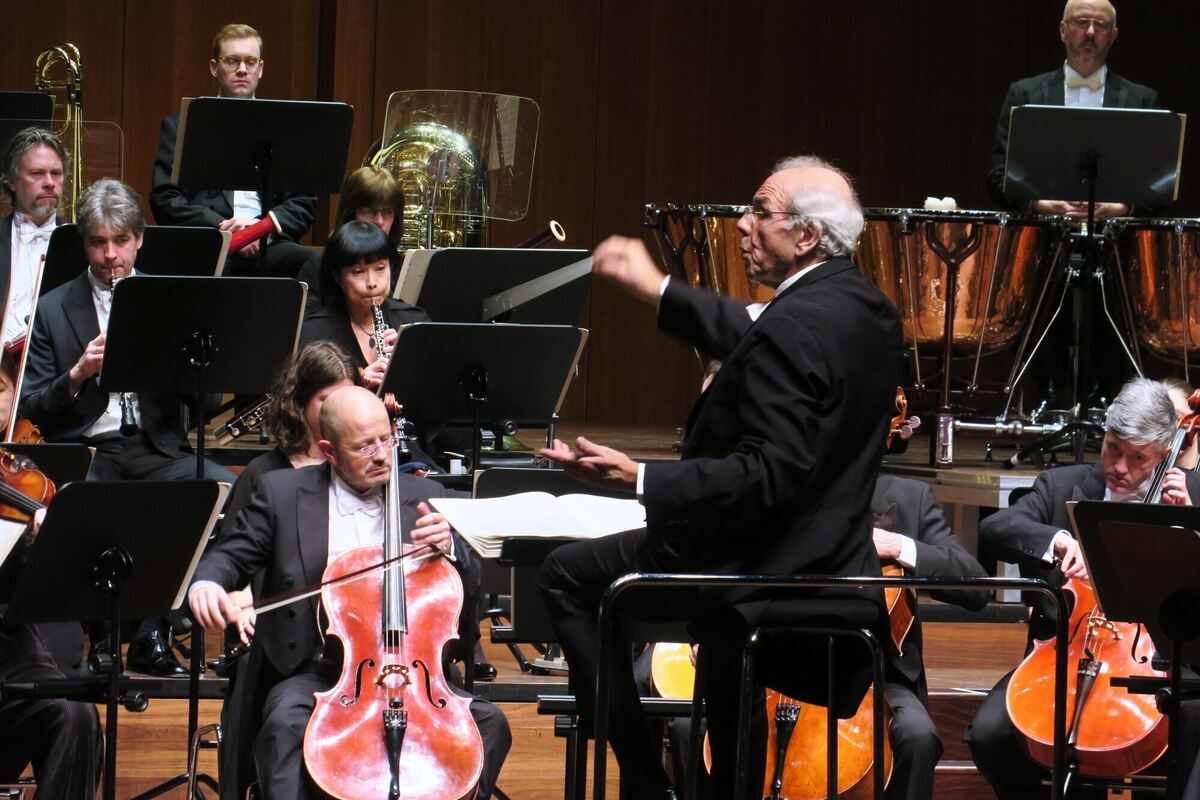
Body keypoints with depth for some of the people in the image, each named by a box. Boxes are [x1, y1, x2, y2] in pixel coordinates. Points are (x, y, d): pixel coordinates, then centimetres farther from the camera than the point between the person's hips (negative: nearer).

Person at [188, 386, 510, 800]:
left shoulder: (423, 497, 13)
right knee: (285, 724, -34)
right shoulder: (283, 493, 7)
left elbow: (471, 581, 14)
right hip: (317, 671, -2)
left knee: (488, 721, -21)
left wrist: (449, 546, -10)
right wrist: (206, 583, -18)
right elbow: (230, 556, 7)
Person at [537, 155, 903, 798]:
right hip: (829, 557, 10)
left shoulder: (794, 327, -24)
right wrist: (659, 292, 27)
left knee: (567, 575, 4)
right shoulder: (867, 310, 6)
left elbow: (768, 475, -29)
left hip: (760, 571, -10)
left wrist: (637, 480, -30)